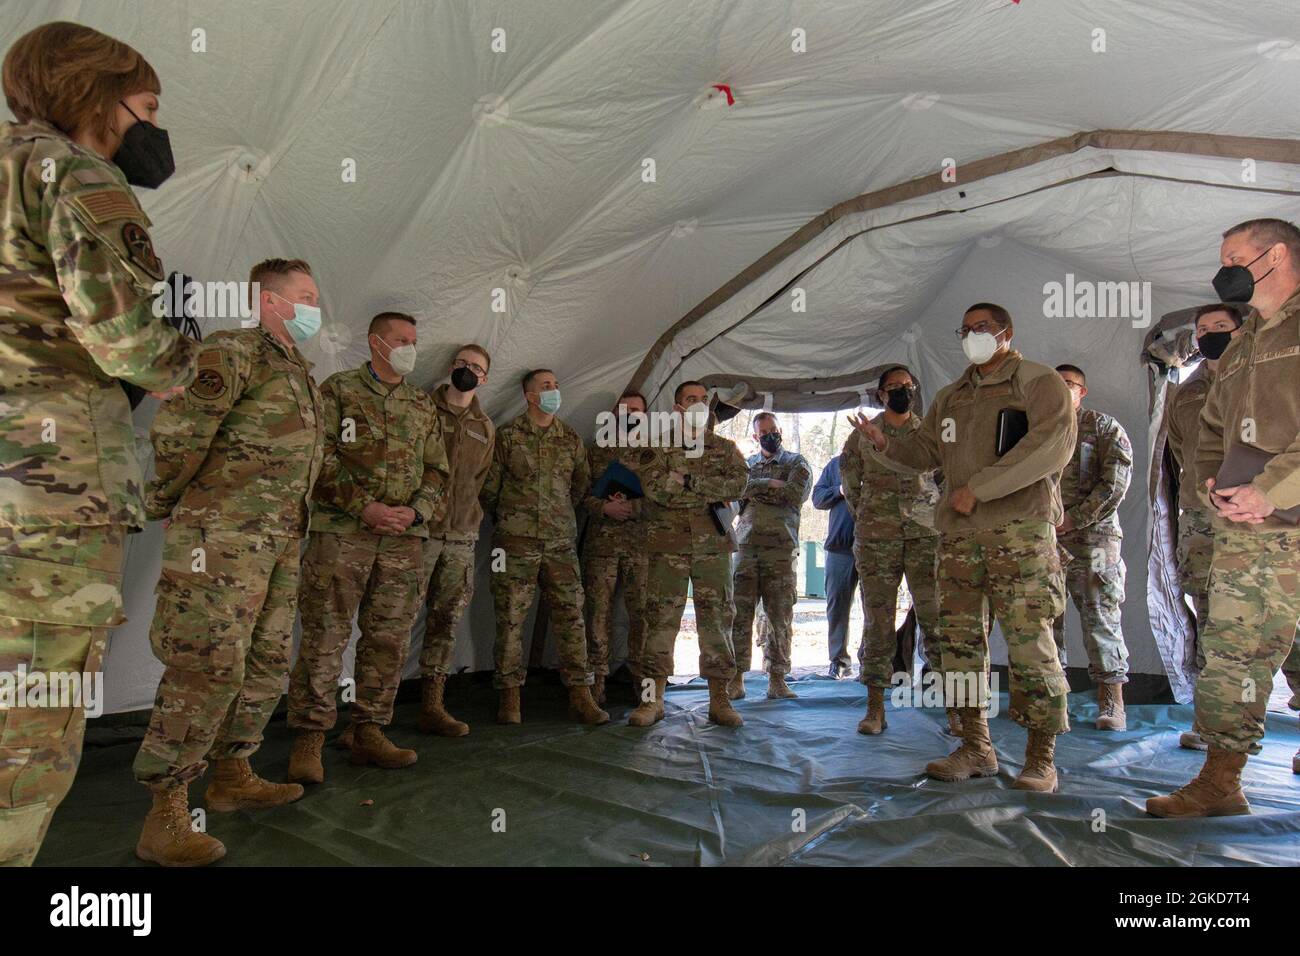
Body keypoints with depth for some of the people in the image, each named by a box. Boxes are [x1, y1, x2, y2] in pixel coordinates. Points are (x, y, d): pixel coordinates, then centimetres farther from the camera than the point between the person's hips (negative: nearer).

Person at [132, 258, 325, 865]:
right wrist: (164, 506, -7)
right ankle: (165, 818, 0)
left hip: (280, 543, 9)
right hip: (221, 537, -9)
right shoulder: (234, 352, -8)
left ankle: (232, 778, 28)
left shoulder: (301, 374, 20)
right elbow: (177, 428, -17)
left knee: (267, 663, 14)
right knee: (207, 667, -9)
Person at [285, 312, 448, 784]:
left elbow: (437, 471, 15)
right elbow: (321, 458, -5)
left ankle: (369, 732, 17)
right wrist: (365, 507, -13)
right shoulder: (338, 390, 4)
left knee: (389, 639, 6)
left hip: (404, 536, 5)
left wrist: (416, 510, -3)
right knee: (325, 636, -4)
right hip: (341, 531, -4)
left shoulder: (423, 405, 17)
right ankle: (309, 738, 6)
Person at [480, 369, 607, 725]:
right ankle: (510, 697, 11)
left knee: (571, 617, 1)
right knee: (510, 619, 0)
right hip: (515, 543, -3)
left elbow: (582, 487, 21)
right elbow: (488, 488, 4)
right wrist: (506, 520, 11)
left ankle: (581, 696, 7)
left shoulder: (572, 439, 11)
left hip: (561, 544, 3)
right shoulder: (507, 436, 1)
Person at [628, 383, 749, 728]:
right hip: (668, 544, -2)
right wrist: (711, 493, -10)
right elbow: (654, 486, -11)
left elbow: (739, 483, -5)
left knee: (716, 619, 3)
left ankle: (719, 698, 11)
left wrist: (686, 482, -12)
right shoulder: (657, 447, 7)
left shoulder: (725, 448, 13)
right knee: (661, 620, -1)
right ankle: (653, 699, 6)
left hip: (713, 544, 2)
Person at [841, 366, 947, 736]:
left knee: (937, 619, -5)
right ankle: (875, 709, 7)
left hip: (926, 537, 0)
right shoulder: (862, 435, 7)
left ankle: (954, 707, 2)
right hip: (875, 540, 0)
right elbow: (850, 484, 17)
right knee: (878, 623, 2)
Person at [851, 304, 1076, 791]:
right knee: (960, 640, 5)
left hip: (1019, 529, -6)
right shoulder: (951, 396, 22)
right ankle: (975, 748, 16)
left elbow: (1054, 443, -12)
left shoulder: (1038, 381, 2)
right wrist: (886, 443, 3)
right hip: (958, 532, 6)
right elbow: (924, 449, 26)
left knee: (1029, 642, -7)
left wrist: (979, 487, -16)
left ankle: (1041, 759, 4)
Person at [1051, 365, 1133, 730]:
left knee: (1100, 617, -4)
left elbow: (1116, 480, -6)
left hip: (1091, 537, -4)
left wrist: (1074, 518, -12)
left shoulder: (1103, 426, 4)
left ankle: (1112, 703, 2)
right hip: (1043, 540, 5)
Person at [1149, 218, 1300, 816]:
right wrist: (1212, 486, 8)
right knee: (1230, 653, 6)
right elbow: (1212, 430, 25)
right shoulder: (1238, 349, 21)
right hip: (1241, 529, 6)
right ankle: (1219, 783, 14)